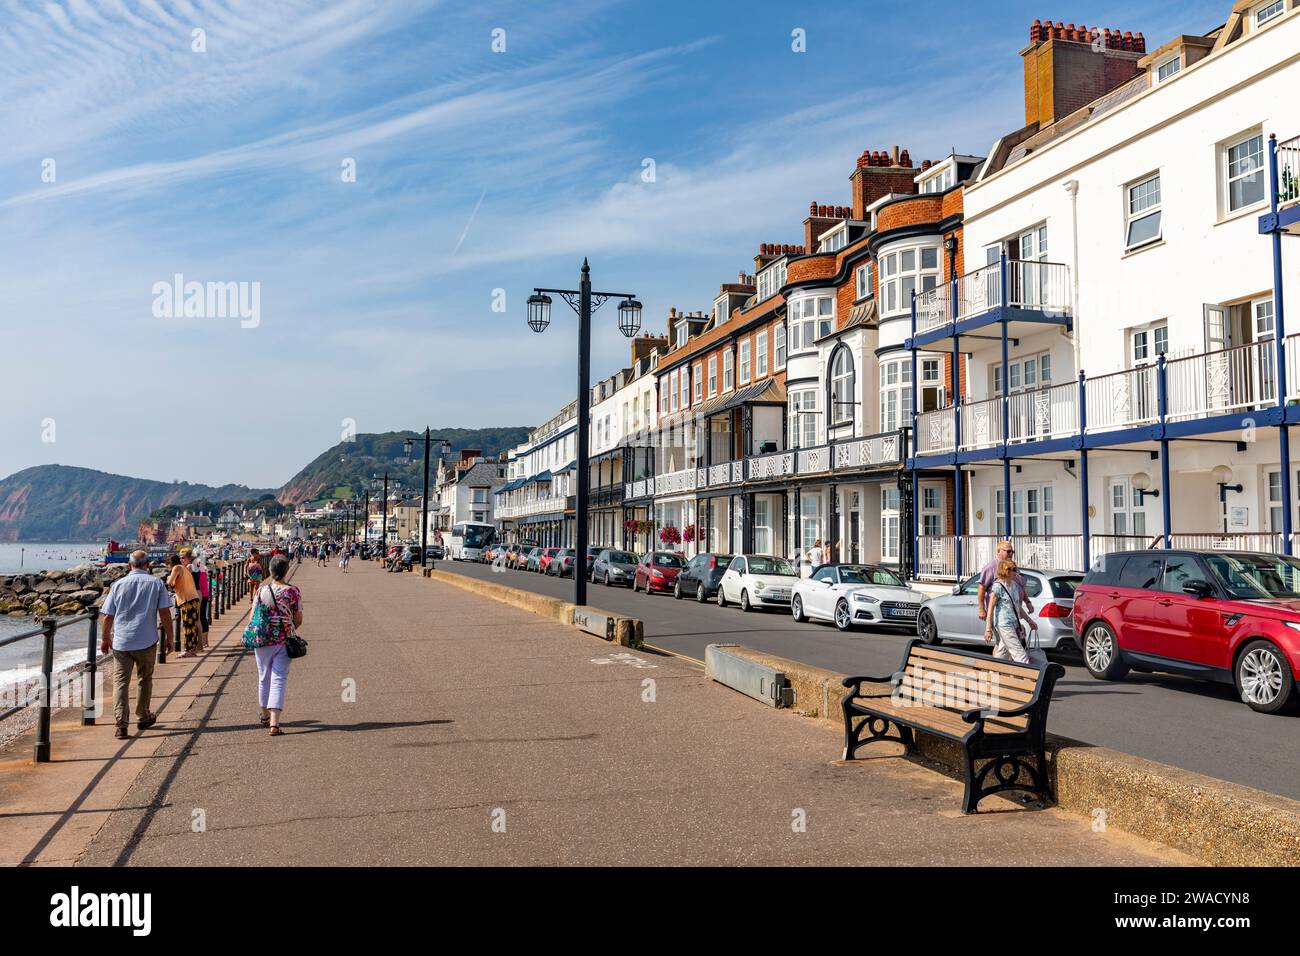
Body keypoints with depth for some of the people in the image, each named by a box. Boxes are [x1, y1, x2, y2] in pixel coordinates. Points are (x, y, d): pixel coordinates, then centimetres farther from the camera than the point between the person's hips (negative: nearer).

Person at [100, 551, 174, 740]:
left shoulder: (118, 584, 2)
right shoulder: (157, 584, -1)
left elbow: (107, 616, 3)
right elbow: (165, 613, -5)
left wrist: (105, 638, 16)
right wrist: (169, 637, 4)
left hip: (121, 641, 0)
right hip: (146, 641, 0)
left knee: (120, 682, 2)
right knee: (145, 680, 17)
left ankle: (121, 724, -7)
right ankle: (143, 718, 29)